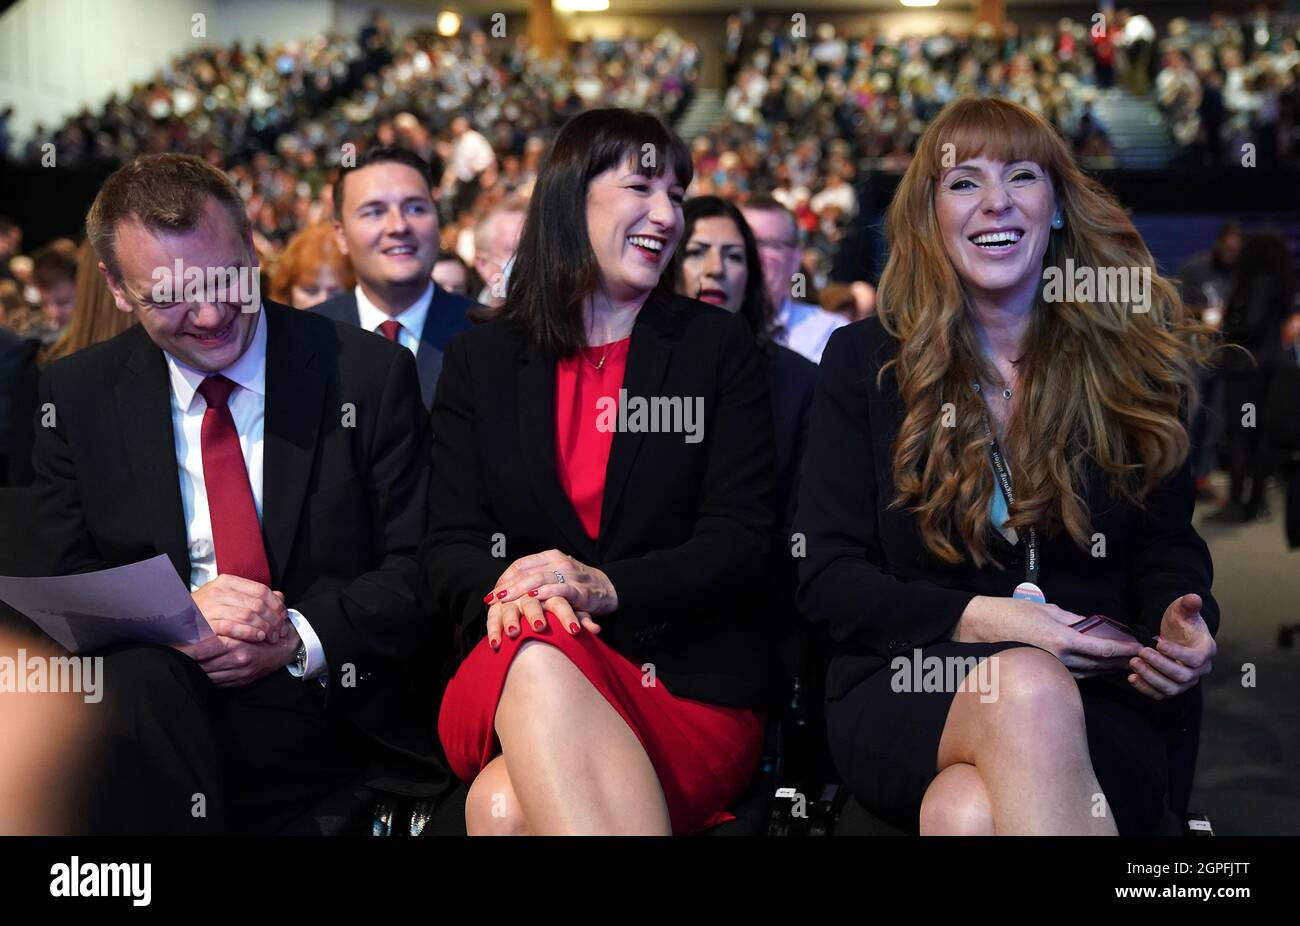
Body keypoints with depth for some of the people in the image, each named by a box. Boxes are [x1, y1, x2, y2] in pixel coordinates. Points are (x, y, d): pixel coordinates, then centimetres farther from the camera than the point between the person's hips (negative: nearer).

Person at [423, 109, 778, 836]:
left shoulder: (719, 346, 10)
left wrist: (606, 585, -18)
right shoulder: (481, 359, 14)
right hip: (513, 683, 3)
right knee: (538, 656, -37)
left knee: (508, 805, -34)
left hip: (689, 682, -2)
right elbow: (448, 546, 6)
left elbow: (741, 542, 0)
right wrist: (502, 590, -19)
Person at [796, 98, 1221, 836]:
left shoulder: (1136, 359, 10)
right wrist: (977, 620, -13)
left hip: (1097, 699, -1)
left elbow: (1169, 547, 14)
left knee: (969, 812, -38)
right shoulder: (865, 360, 7)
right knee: (1028, 690, -37)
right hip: (909, 686, 1)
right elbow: (825, 574, 2)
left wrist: (1185, 625, -11)